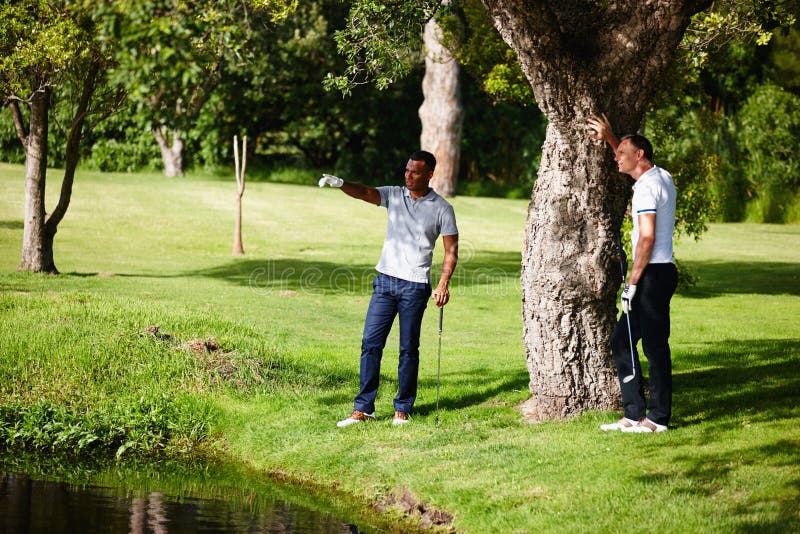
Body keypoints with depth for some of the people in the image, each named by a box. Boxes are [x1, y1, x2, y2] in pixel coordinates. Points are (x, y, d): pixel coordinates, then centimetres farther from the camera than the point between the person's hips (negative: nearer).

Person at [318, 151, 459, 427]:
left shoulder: (442, 209, 0)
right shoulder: (394, 196, 8)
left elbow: (451, 251, 1)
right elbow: (365, 192, -9)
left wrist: (443, 285, -11)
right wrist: (340, 183, -30)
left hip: (415, 286, -3)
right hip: (385, 280, 3)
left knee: (409, 349, 3)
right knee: (370, 343, -2)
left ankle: (403, 409, 12)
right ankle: (363, 408, 2)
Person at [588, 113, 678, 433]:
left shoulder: (646, 187, -14)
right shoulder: (663, 177, 15)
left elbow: (647, 238, -21)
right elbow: (632, 162, 39)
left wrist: (633, 282, -18)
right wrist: (610, 137, 35)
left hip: (653, 274, -10)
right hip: (659, 273, 10)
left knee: (655, 347, -6)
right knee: (621, 341, 11)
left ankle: (658, 418, -2)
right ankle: (634, 414, 11)